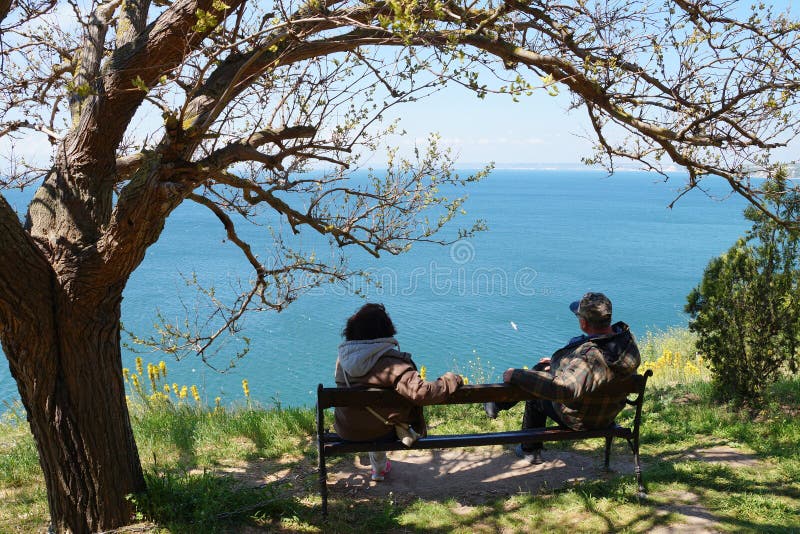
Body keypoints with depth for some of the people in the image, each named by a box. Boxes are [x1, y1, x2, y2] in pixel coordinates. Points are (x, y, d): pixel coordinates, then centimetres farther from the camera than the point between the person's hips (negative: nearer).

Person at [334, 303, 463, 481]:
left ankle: (379, 468, 53)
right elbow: (420, 392, -38)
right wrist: (451, 380, -20)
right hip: (380, 433, -4)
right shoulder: (390, 363, -28)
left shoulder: (343, 357, -11)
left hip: (345, 432, 4)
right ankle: (378, 468, 50)